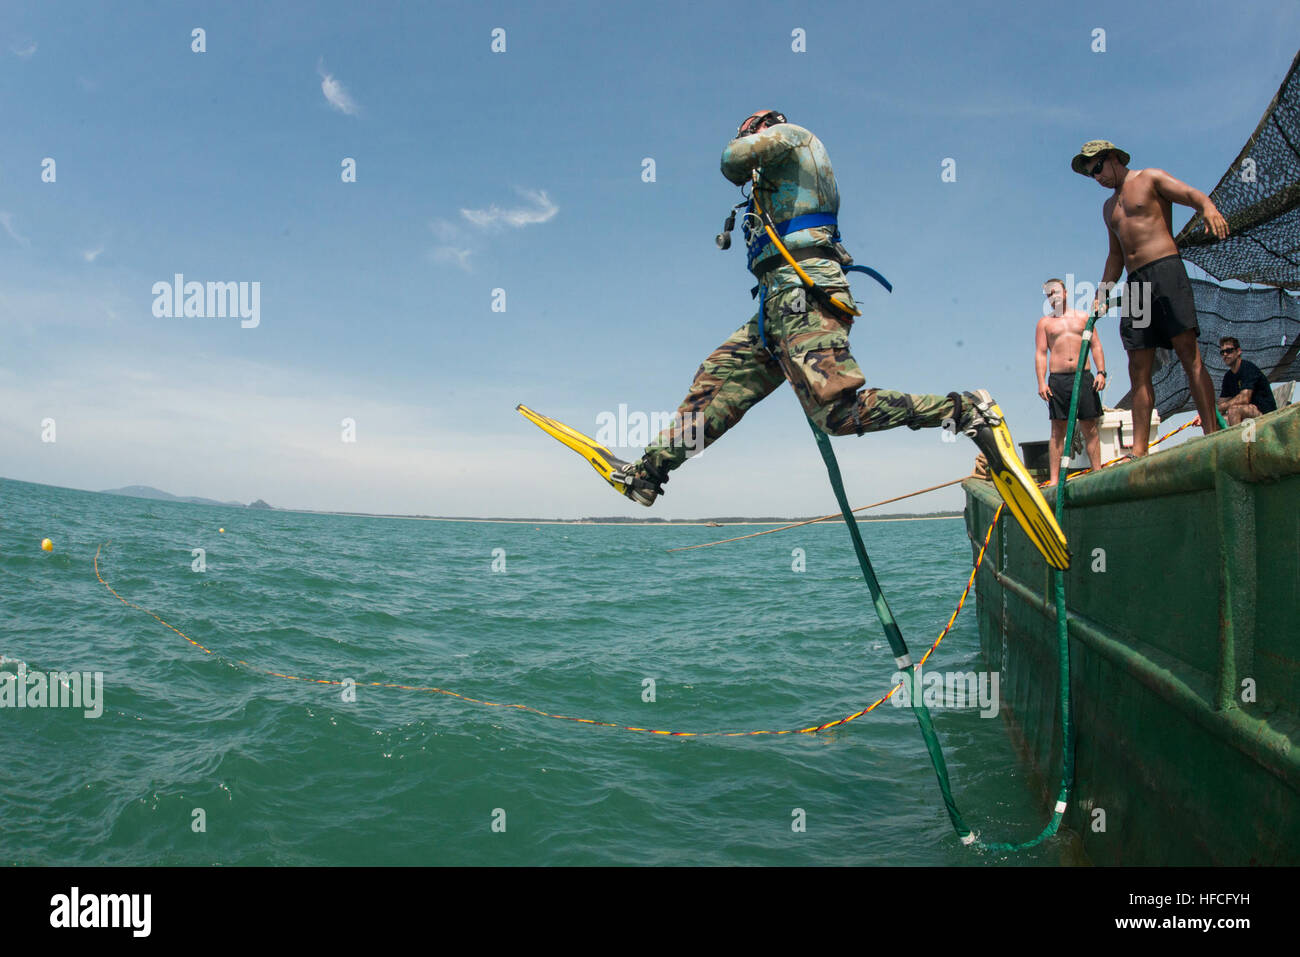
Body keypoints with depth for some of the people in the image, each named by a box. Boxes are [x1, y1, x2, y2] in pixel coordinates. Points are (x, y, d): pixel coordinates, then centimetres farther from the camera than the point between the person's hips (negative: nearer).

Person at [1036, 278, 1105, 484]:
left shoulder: (1082, 317, 15)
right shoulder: (1044, 322, 12)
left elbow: (1096, 346, 12)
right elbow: (1040, 353, 5)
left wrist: (1101, 372, -1)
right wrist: (1041, 382, -7)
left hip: (1084, 376, 1)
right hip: (1058, 379, -1)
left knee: (1090, 427, 1)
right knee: (1058, 429, -3)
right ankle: (1054, 479, -4)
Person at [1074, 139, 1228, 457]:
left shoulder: (1150, 179, 8)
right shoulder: (1109, 207, 26)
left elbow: (1193, 195, -7)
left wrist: (1209, 209, -30)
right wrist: (1102, 292, 17)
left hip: (1165, 269, -6)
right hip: (1135, 282, 6)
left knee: (1188, 351, -16)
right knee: (1139, 370, -1)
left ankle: (1212, 433, -20)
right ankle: (1139, 453, -4)